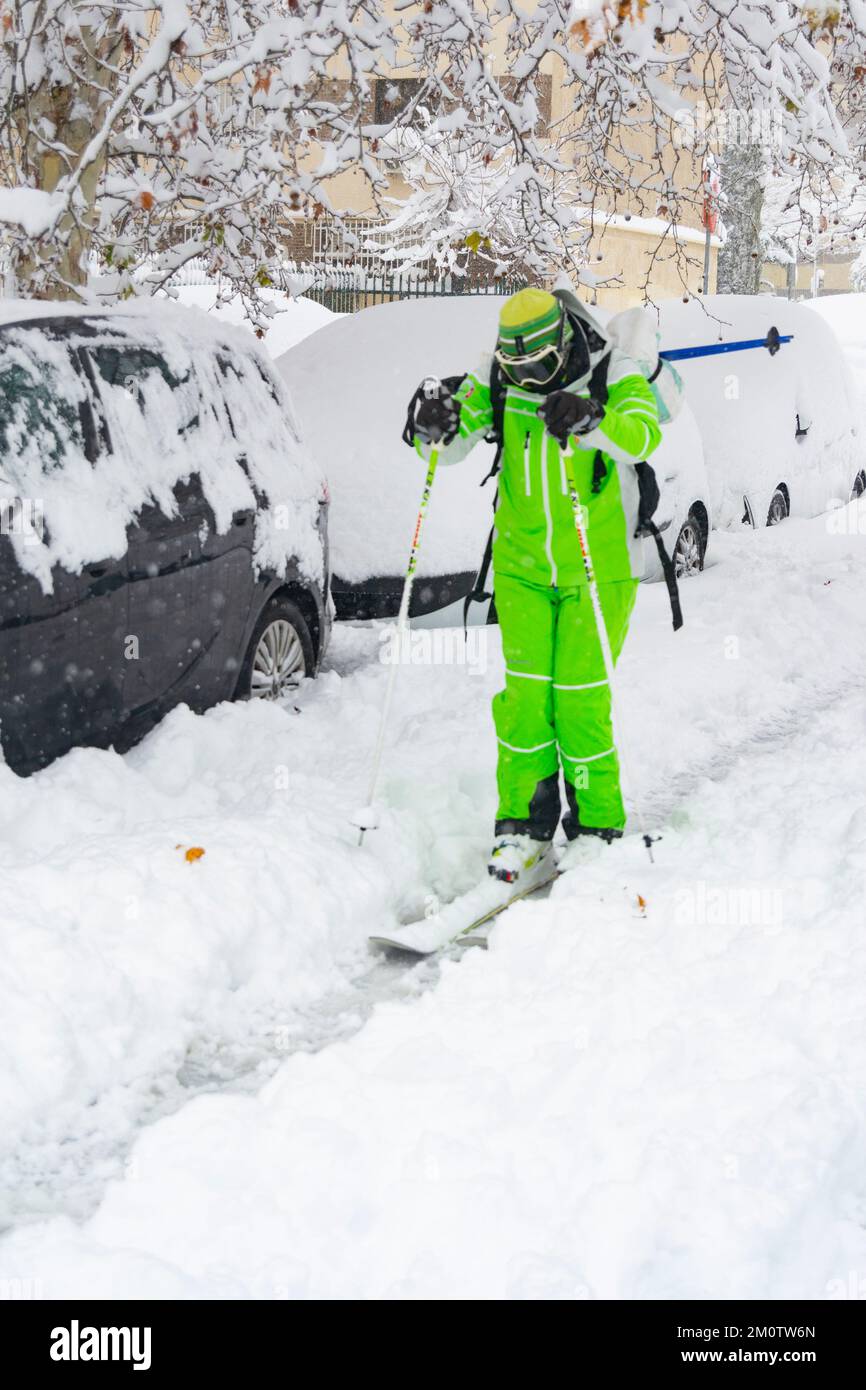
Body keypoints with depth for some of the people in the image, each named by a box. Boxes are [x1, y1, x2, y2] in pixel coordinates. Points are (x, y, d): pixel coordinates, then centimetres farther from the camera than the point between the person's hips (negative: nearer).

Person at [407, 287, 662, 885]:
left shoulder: (613, 376, -12)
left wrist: (588, 422, -49)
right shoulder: (498, 379, -2)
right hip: (522, 565, 3)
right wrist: (438, 426, -29)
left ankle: (598, 826, 14)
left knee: (581, 697, -3)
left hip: (599, 566, -3)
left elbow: (643, 433, -30)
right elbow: (452, 446, -6)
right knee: (525, 693, 1)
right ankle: (524, 827, 14)